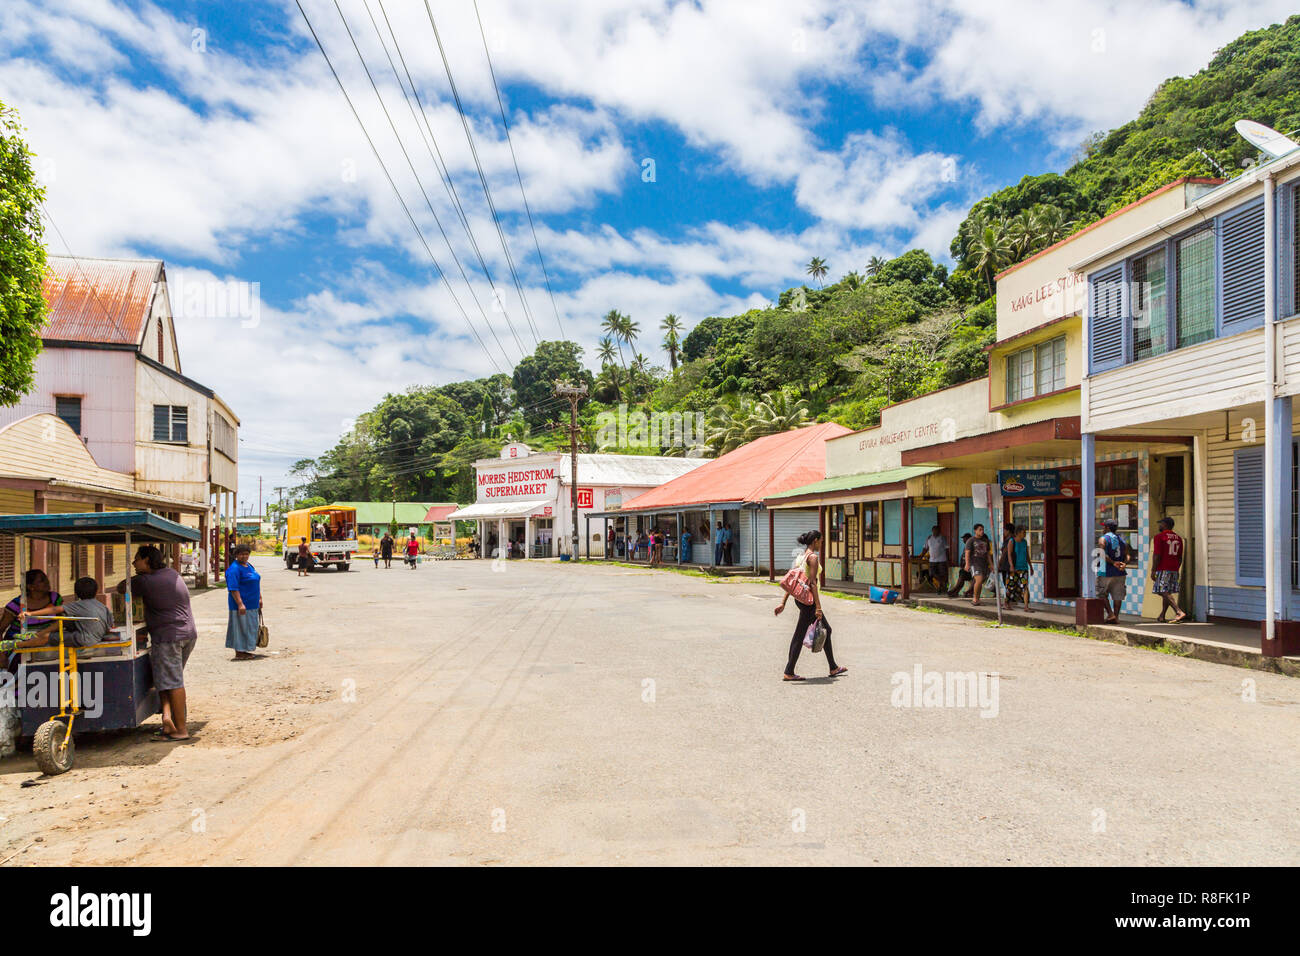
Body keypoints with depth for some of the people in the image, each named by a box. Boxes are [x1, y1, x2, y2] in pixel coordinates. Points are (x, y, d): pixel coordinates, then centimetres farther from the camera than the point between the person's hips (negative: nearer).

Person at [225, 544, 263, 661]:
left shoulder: (249, 566, 13)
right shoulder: (234, 569, -15)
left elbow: (256, 584, 22)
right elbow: (233, 589, -22)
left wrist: (259, 599, 20)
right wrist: (240, 604, -26)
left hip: (252, 604, 9)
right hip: (241, 605, -9)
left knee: (250, 628, 14)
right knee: (241, 628, -3)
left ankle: (244, 651, 22)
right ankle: (239, 653, 5)